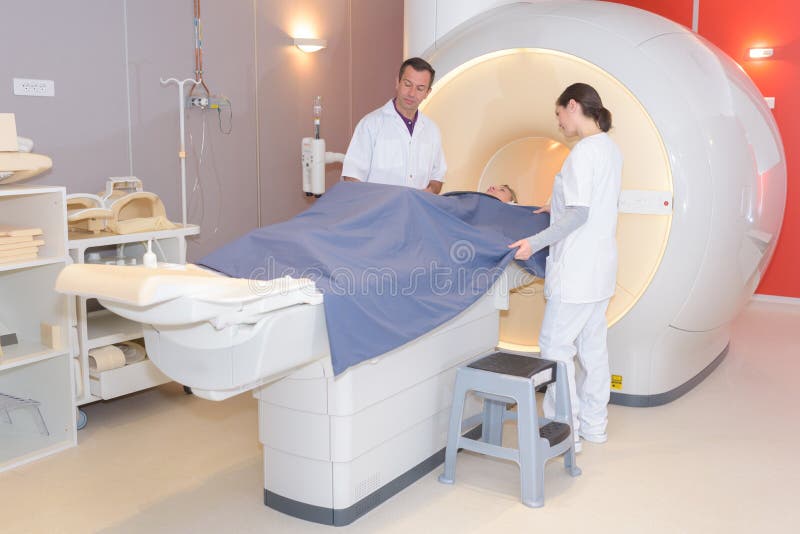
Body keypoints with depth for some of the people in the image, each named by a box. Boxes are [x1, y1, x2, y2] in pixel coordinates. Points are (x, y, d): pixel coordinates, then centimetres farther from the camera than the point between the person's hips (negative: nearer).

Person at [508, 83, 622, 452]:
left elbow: (579, 214, -21)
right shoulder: (611, 148, 12)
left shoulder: (584, 151, -16)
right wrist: (558, 208, 26)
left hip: (577, 268, -10)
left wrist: (536, 242, -20)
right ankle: (594, 424, 25)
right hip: (601, 267, 10)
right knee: (593, 345, 15)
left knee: (556, 345, -3)